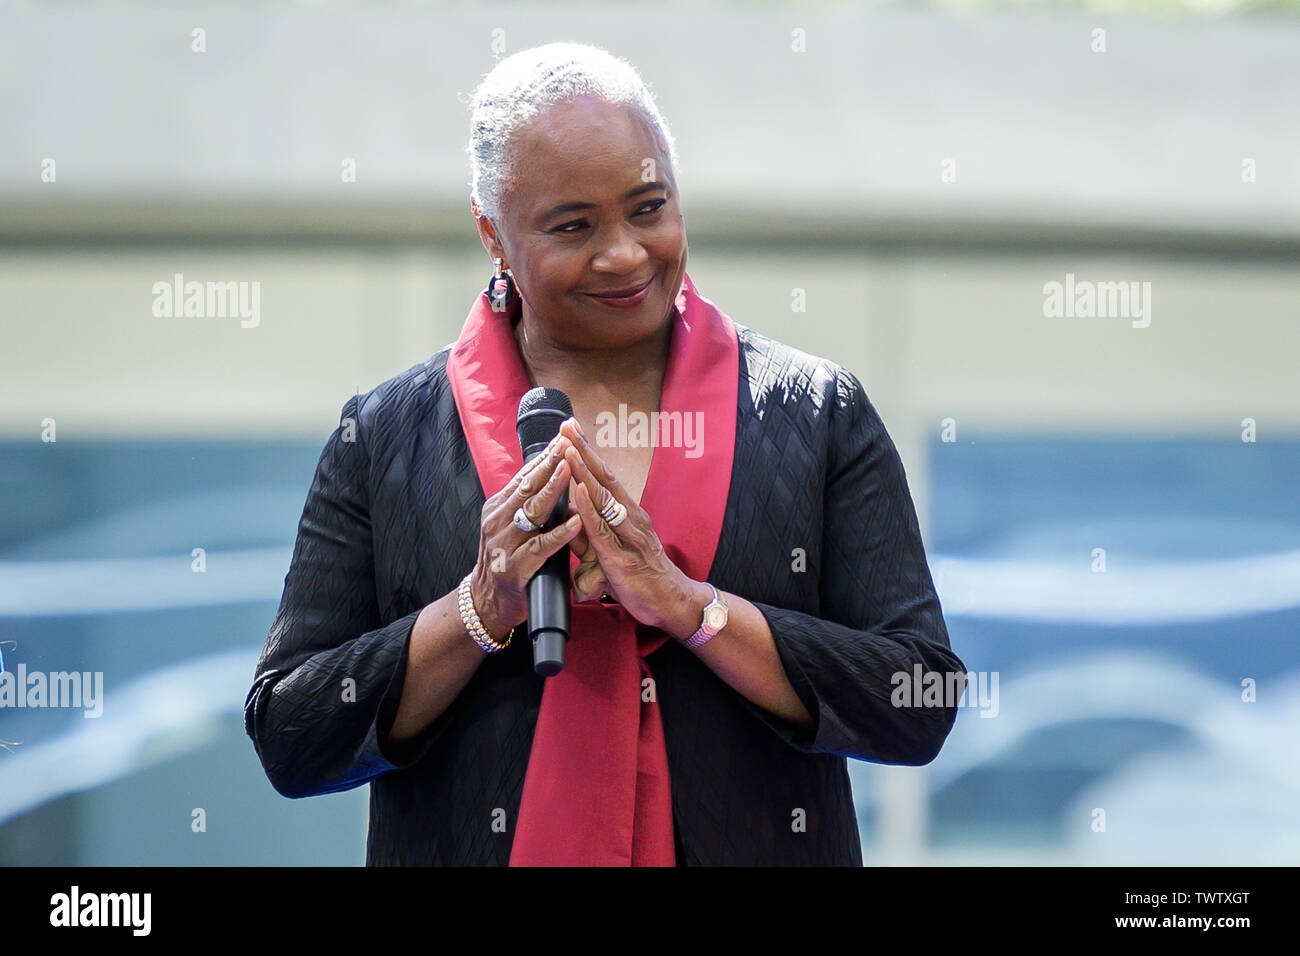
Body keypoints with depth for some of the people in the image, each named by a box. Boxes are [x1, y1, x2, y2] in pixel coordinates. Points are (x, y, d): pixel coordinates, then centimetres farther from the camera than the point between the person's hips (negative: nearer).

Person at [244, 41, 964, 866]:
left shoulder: (822, 414, -1)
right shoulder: (383, 437, -1)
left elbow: (920, 711, -9)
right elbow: (288, 743, -4)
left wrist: (683, 603, -19)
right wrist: (484, 610, -17)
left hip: (747, 845, 0)